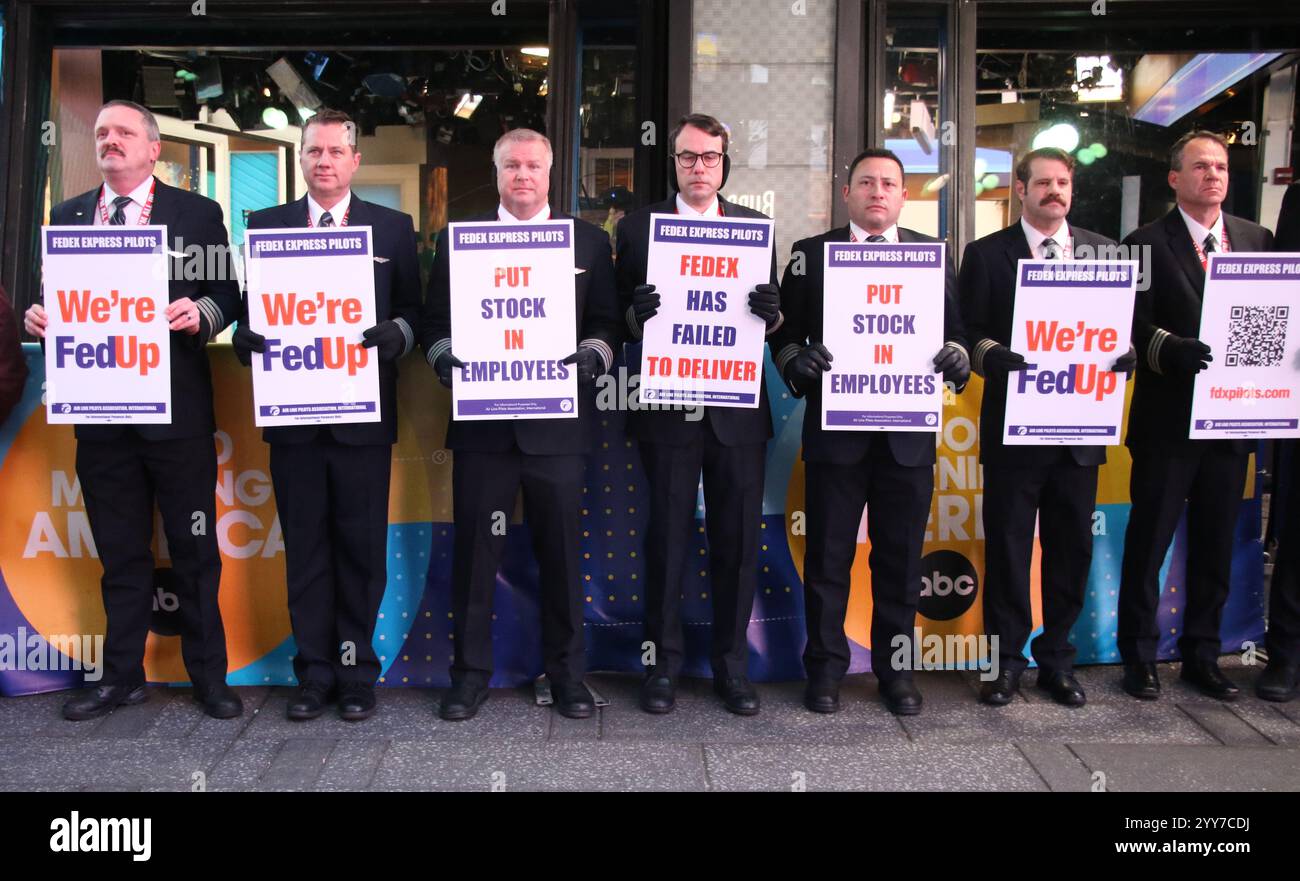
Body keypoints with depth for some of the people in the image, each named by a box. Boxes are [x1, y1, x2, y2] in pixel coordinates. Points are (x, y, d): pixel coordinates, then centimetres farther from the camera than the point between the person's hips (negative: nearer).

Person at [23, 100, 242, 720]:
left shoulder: (197, 213, 3)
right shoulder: (67, 216, 13)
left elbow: (226, 295, 1)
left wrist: (201, 313, -20)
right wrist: (37, 318, -7)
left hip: (177, 411, -3)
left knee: (194, 549, 5)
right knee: (120, 553, 13)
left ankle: (208, 675, 17)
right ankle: (122, 676, 25)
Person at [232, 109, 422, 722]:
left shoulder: (393, 228, 7)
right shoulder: (266, 225, 12)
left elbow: (414, 314, 4)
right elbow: (248, 308, 11)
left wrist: (394, 334, -17)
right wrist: (248, 338, -11)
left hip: (363, 414, -1)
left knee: (362, 545, 4)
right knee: (304, 547, 7)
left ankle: (357, 671, 17)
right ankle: (315, 671, 18)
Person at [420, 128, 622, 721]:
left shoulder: (589, 241, 10)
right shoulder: (459, 238, 10)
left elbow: (607, 322, 7)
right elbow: (434, 321, 8)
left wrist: (590, 355, -13)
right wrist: (446, 358, -11)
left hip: (557, 424, 0)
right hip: (482, 423, 0)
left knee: (561, 550, 7)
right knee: (475, 550, 6)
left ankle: (566, 671, 22)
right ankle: (471, 672, 20)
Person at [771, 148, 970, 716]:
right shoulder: (811, 254, 6)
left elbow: (956, 330, 11)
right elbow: (784, 332, 3)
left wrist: (956, 355, -11)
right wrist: (798, 360, -17)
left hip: (909, 436, 2)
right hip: (835, 430, -1)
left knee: (901, 558, 9)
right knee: (827, 556, 5)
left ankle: (894, 668, 24)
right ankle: (825, 666, 20)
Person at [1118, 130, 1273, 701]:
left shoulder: (1258, 240, 11)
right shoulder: (1148, 243, -2)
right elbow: (1134, 329, -10)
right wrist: (1175, 350, -27)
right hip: (1168, 420, -4)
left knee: (1216, 545, 13)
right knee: (1148, 541, 4)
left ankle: (1202, 655, 27)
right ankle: (1139, 656, 17)